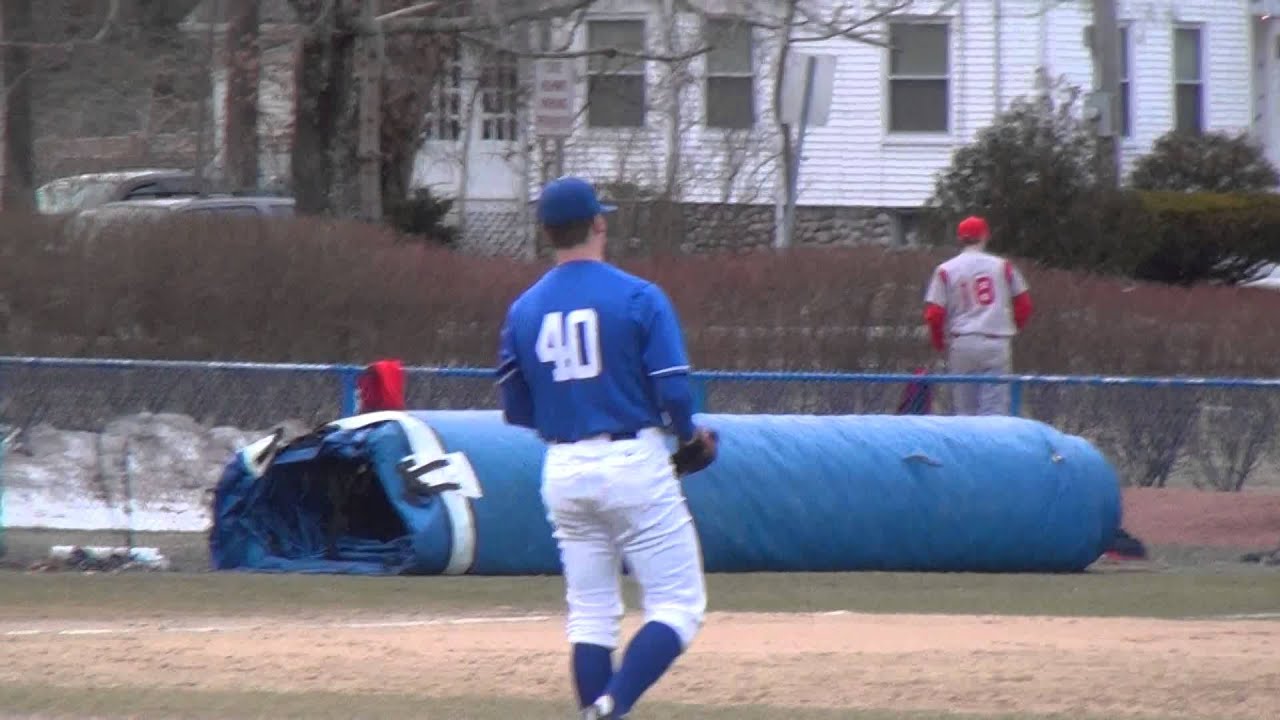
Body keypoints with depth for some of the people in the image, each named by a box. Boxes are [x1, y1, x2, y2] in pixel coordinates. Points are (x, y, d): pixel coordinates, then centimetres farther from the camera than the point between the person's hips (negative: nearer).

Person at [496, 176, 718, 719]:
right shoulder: (639, 298, -9)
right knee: (677, 606, -1)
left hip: (563, 469, 5)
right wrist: (689, 435, 8)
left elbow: (516, 412, 8)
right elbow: (672, 390, -12)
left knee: (590, 615, 13)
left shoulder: (523, 311, 5)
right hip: (634, 463, -5)